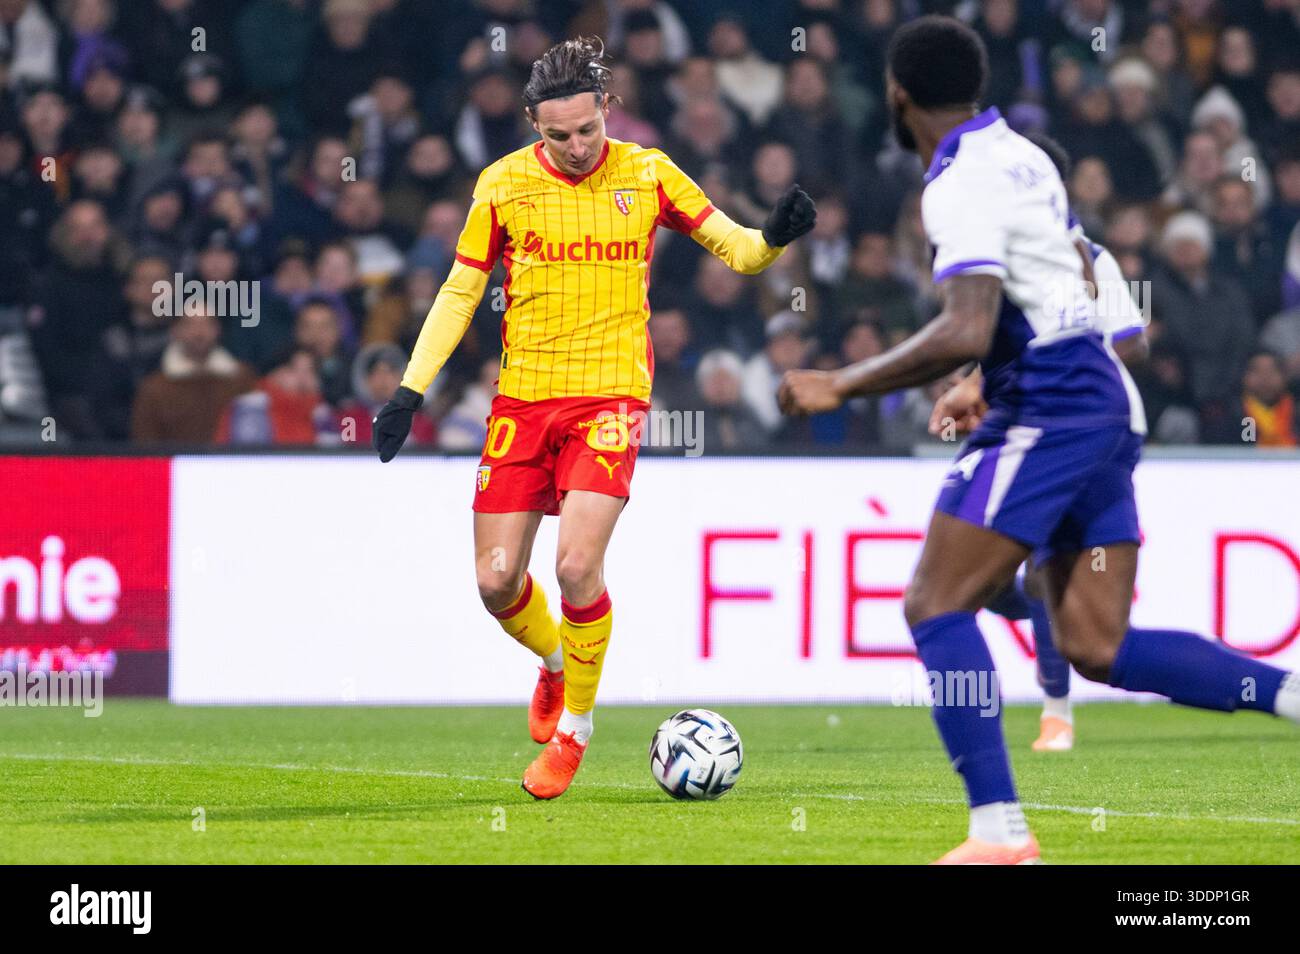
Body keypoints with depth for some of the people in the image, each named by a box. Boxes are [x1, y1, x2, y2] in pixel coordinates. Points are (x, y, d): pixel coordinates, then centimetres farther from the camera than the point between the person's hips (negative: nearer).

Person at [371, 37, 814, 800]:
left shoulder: (647, 175, 0)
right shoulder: (504, 184, 1)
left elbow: (736, 250, 5)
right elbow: (460, 292, 8)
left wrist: (776, 237, -18)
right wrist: (411, 391, 2)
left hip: (610, 395, -2)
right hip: (522, 397, 2)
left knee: (577, 563, -19)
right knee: (497, 580, -2)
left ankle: (575, 728, 2)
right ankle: (555, 662, 33)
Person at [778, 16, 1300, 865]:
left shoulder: (963, 186, -14)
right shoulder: (1020, 156, 16)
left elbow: (966, 335, -25)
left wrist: (840, 386, -18)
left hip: (1047, 408, -9)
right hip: (1103, 404, 9)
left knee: (937, 607, -7)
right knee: (1096, 646, 6)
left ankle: (1000, 830, -14)